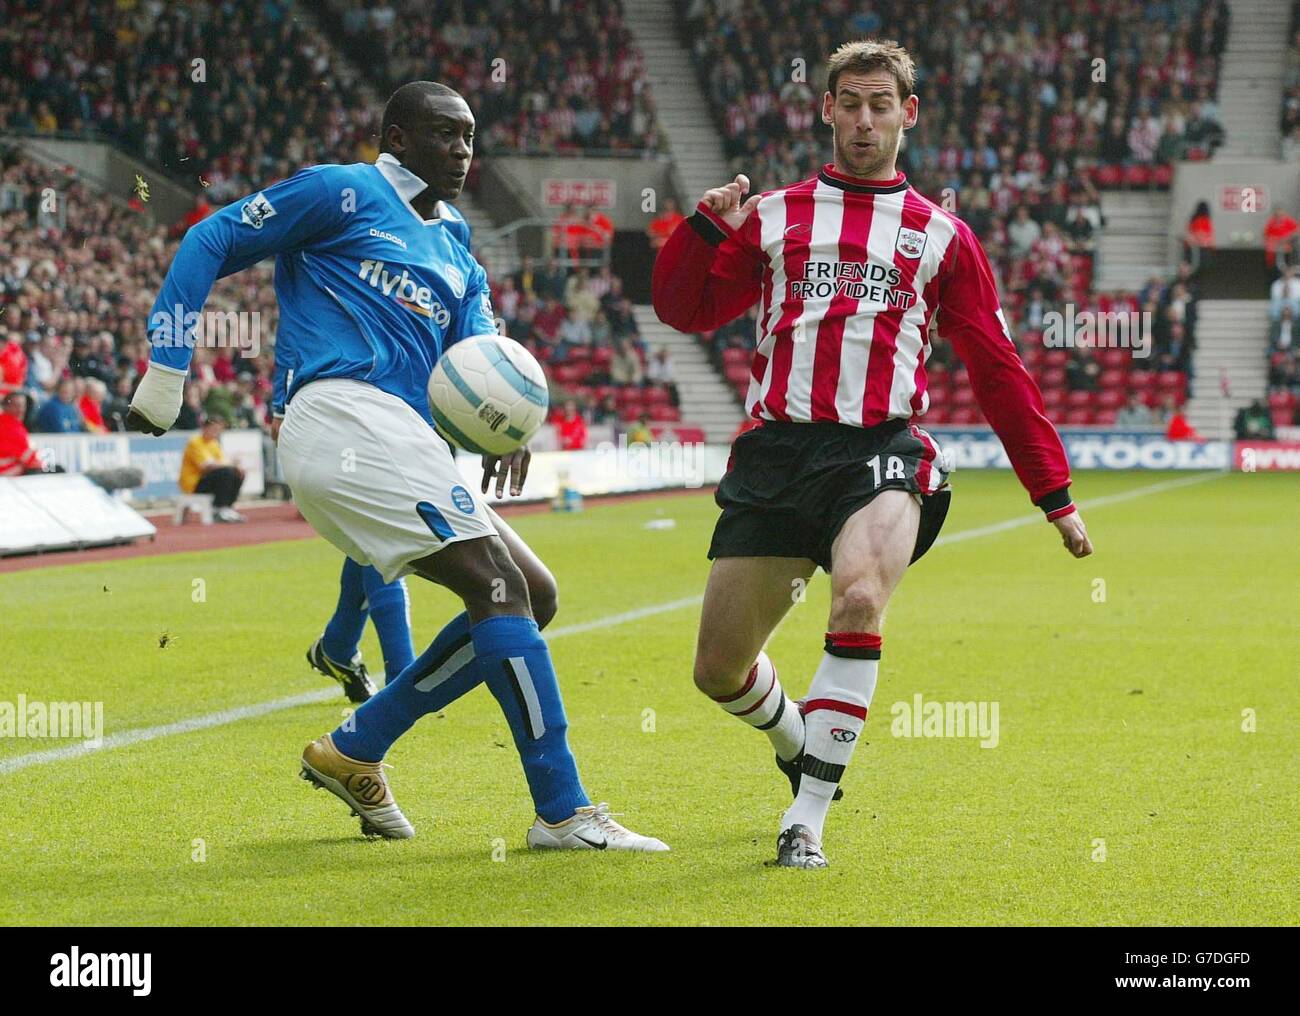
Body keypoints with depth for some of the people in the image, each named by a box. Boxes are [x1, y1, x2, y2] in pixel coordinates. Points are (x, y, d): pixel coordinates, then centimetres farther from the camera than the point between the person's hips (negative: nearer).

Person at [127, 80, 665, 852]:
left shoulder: (457, 258, 27)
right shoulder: (344, 195, 5)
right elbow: (211, 243, 4)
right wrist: (166, 367, -3)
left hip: (404, 444, 9)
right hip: (344, 418, -9)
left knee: (535, 597, 9)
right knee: (501, 588, -16)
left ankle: (355, 751, 12)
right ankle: (565, 813, -16)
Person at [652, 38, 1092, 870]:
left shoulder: (941, 236, 12)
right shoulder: (774, 216, 15)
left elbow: (998, 371, 14)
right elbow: (685, 309, 17)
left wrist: (1055, 495, 11)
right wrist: (706, 230, -2)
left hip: (883, 450, -2)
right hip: (778, 448, 2)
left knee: (860, 599, -32)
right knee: (719, 670, 2)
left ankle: (810, 815, -20)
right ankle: (801, 744, 37)